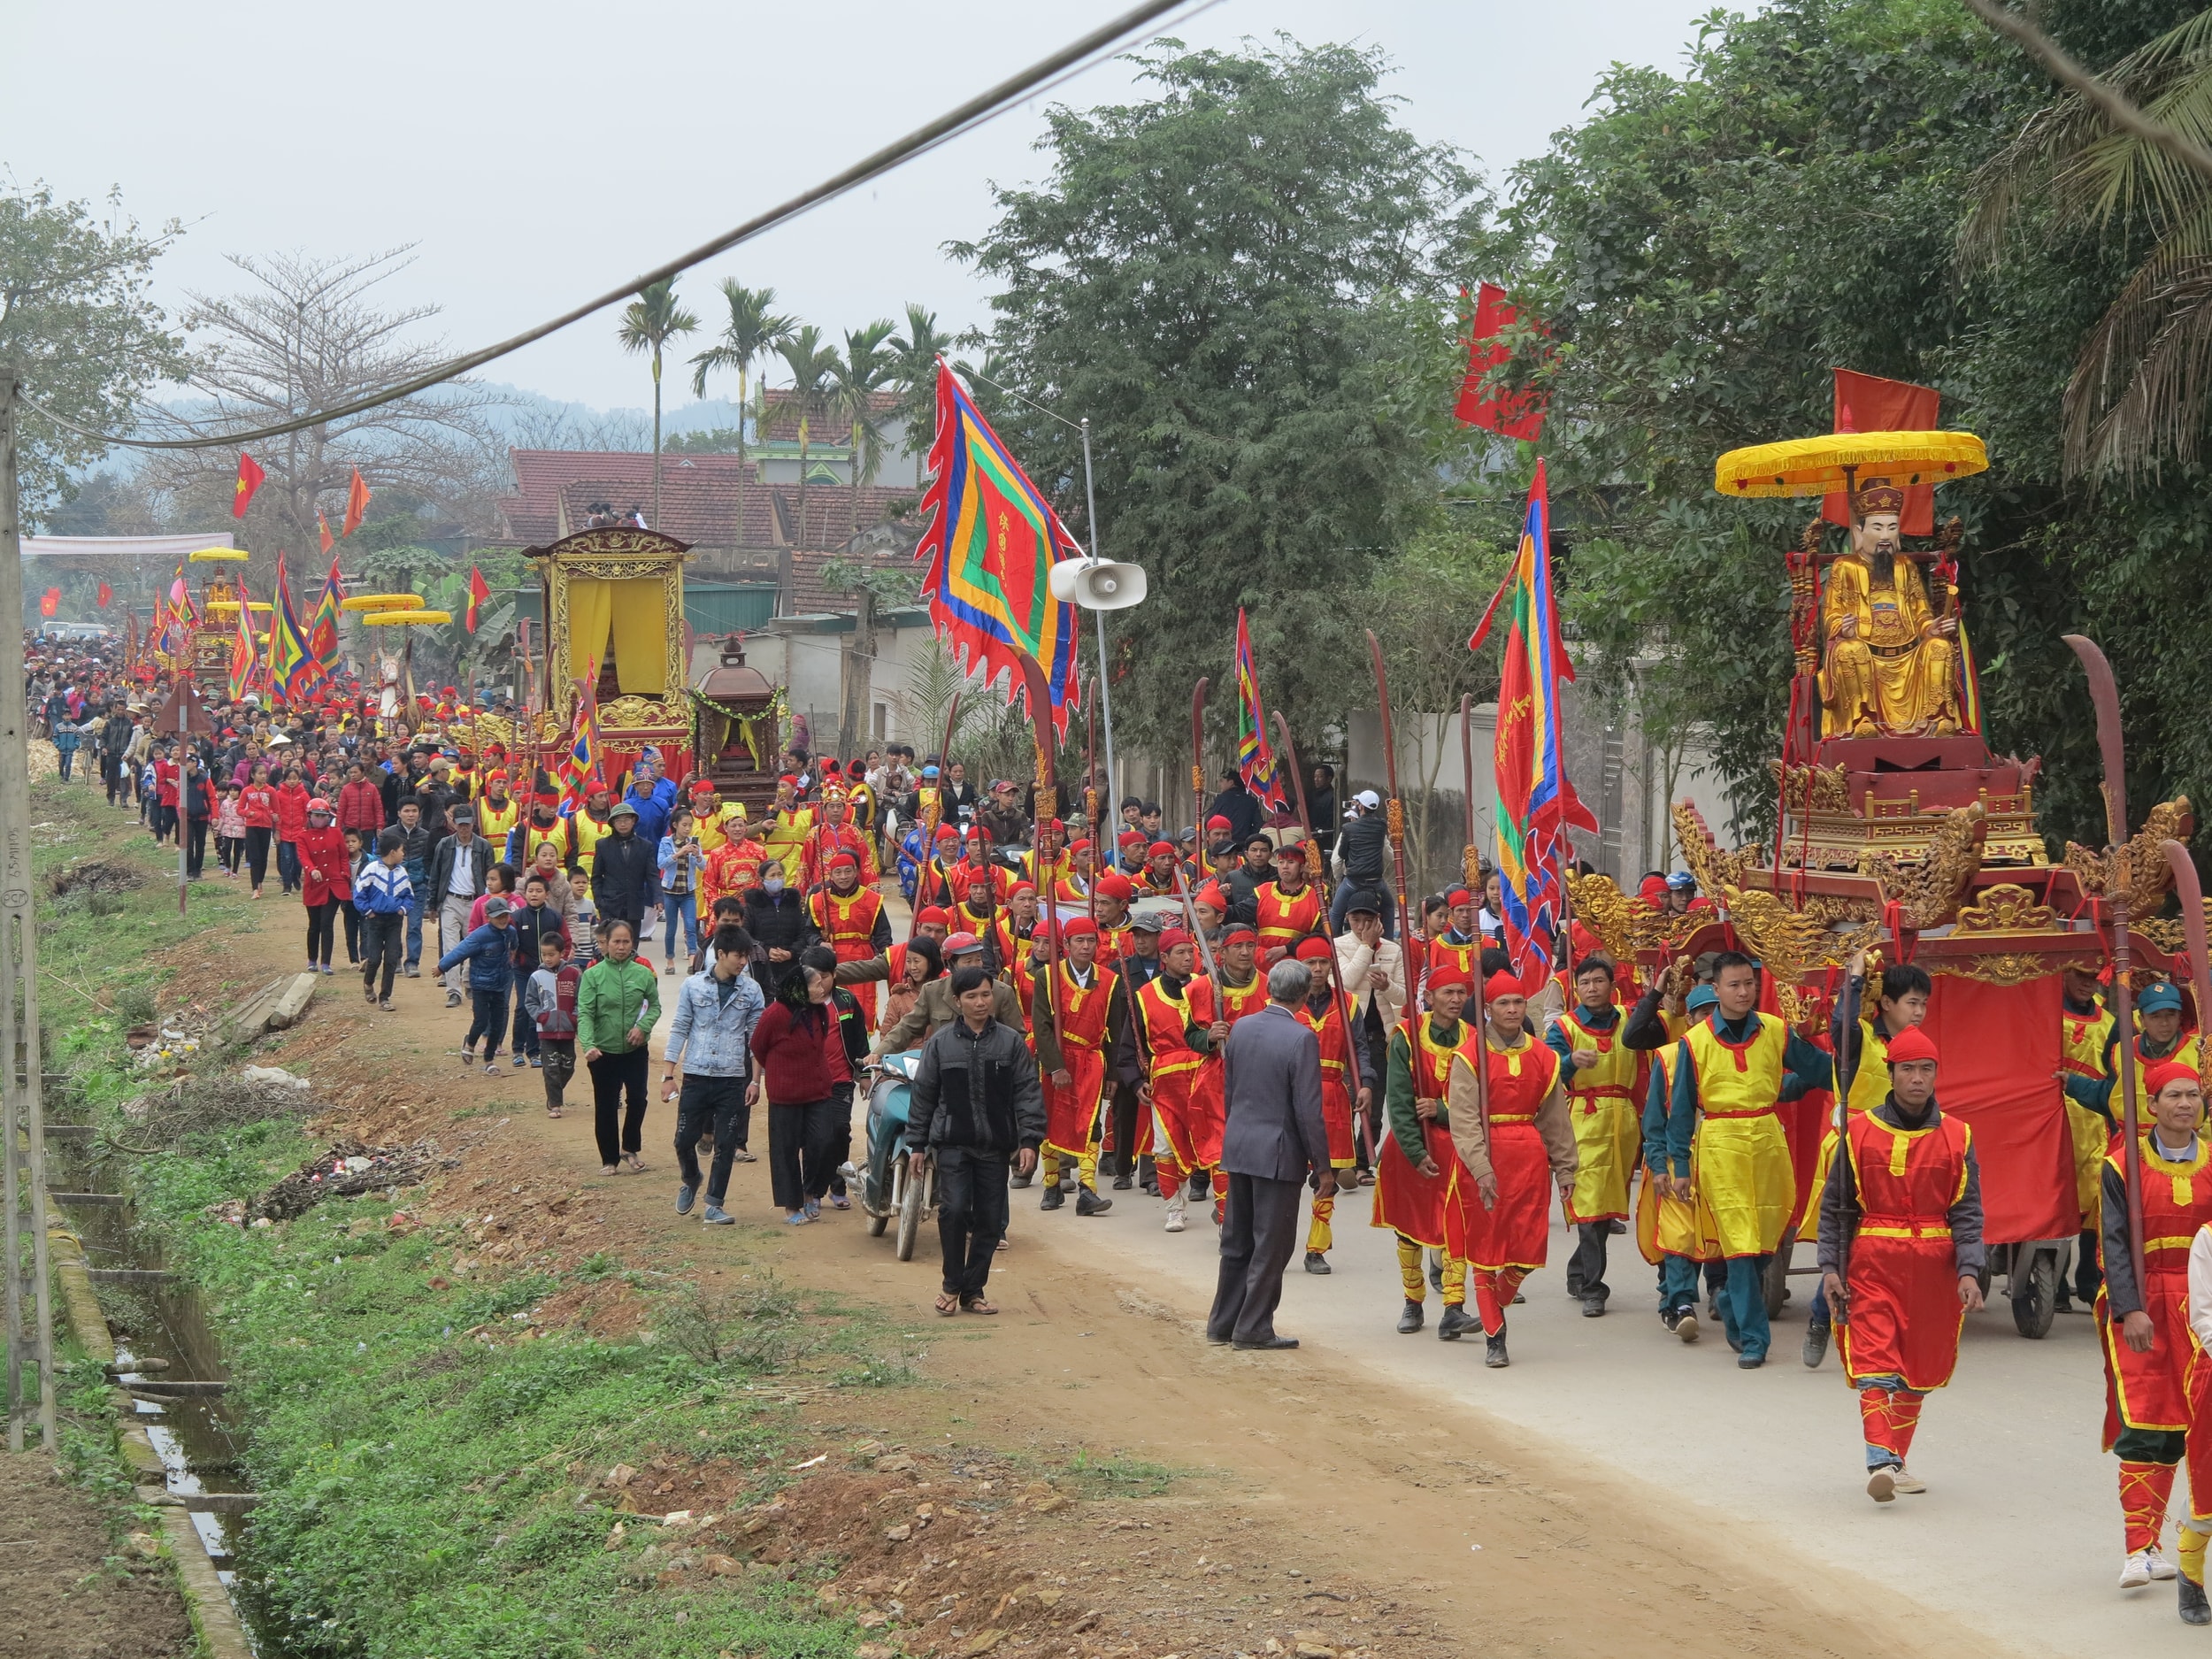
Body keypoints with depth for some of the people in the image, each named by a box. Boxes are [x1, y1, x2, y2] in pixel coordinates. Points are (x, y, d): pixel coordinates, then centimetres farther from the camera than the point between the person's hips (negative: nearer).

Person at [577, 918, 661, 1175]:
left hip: (635, 1050, 1)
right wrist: (588, 1045, -28)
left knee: (638, 1098, -3)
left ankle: (630, 1149, 20)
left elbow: (655, 1006, 8)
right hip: (603, 1052, -1)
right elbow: (585, 1014, -13)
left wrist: (643, 1026, -12)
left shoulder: (643, 973, -3)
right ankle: (610, 1159, 18)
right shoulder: (593, 975, -8)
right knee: (606, 1106, 5)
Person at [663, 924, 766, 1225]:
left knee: (726, 1145, 1)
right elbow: (679, 1029, 4)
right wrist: (669, 1074, 1)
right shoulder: (693, 986, -1)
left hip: (732, 1078, 0)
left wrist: (756, 1080, 0)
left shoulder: (751, 990, 1)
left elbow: (757, 1037, 4)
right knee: (684, 1140, 2)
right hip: (695, 1076, 0)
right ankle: (691, 1181, 32)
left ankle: (714, 1205, 11)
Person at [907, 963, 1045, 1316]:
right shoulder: (941, 1042, 3)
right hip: (953, 1143, -1)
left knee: (990, 1220, 3)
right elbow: (922, 1095, 8)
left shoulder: (1011, 1041, 3)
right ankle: (951, 1283, 1)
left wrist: (1029, 1140, -5)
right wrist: (917, 1144, 7)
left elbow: (1027, 1093, 3)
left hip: (996, 1146, 1)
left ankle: (973, 1289, 16)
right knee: (954, 1209, -16)